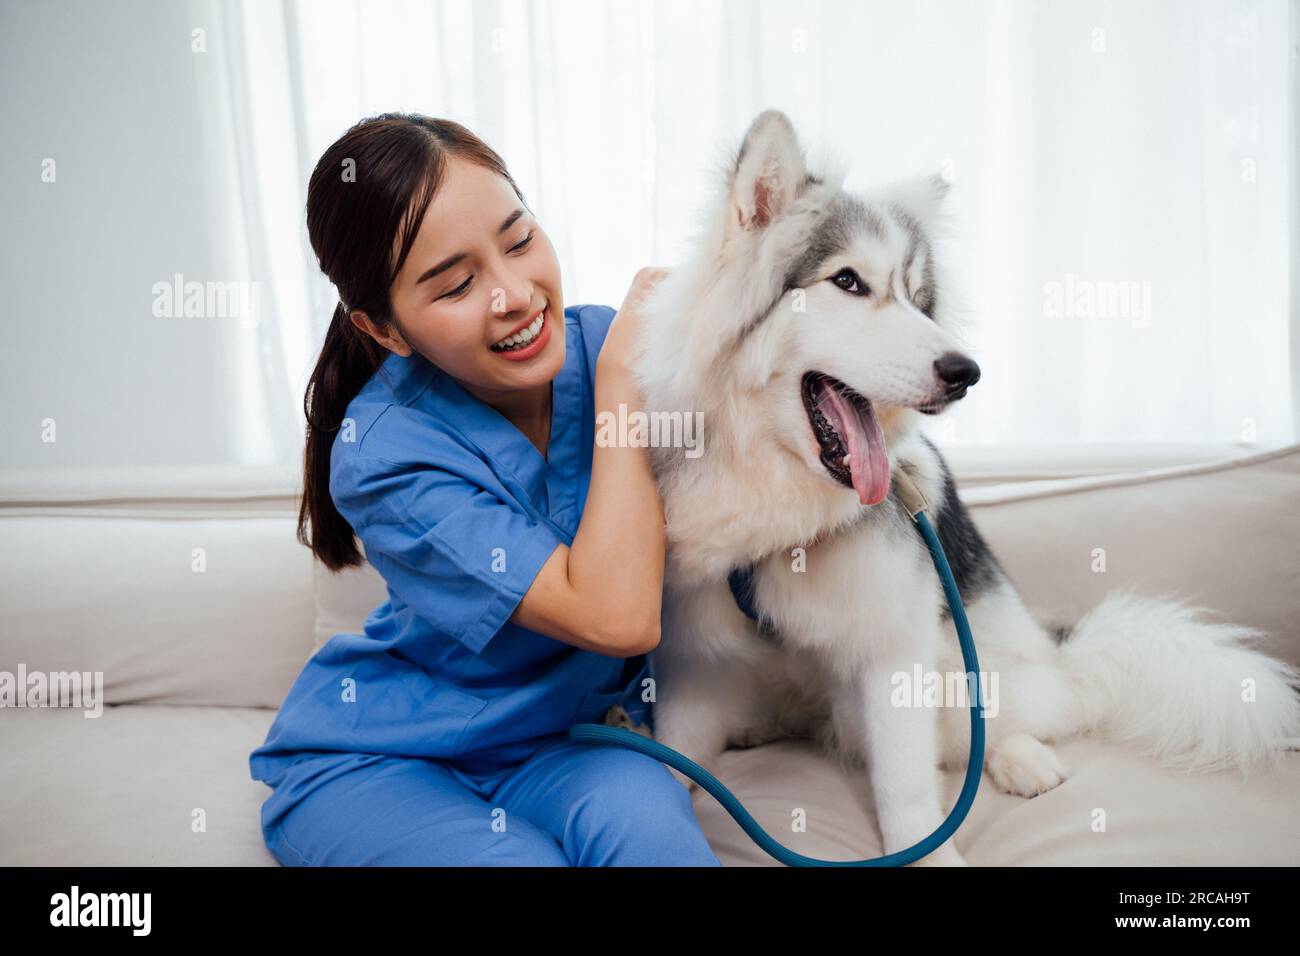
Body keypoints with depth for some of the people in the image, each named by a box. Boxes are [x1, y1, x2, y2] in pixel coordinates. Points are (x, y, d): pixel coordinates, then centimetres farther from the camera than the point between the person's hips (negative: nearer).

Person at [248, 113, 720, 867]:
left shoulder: (600, 344, -12)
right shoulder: (382, 454, -24)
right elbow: (619, 617, -33)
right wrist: (624, 377, -28)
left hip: (554, 741, 2)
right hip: (368, 760, -1)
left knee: (650, 829, -29)